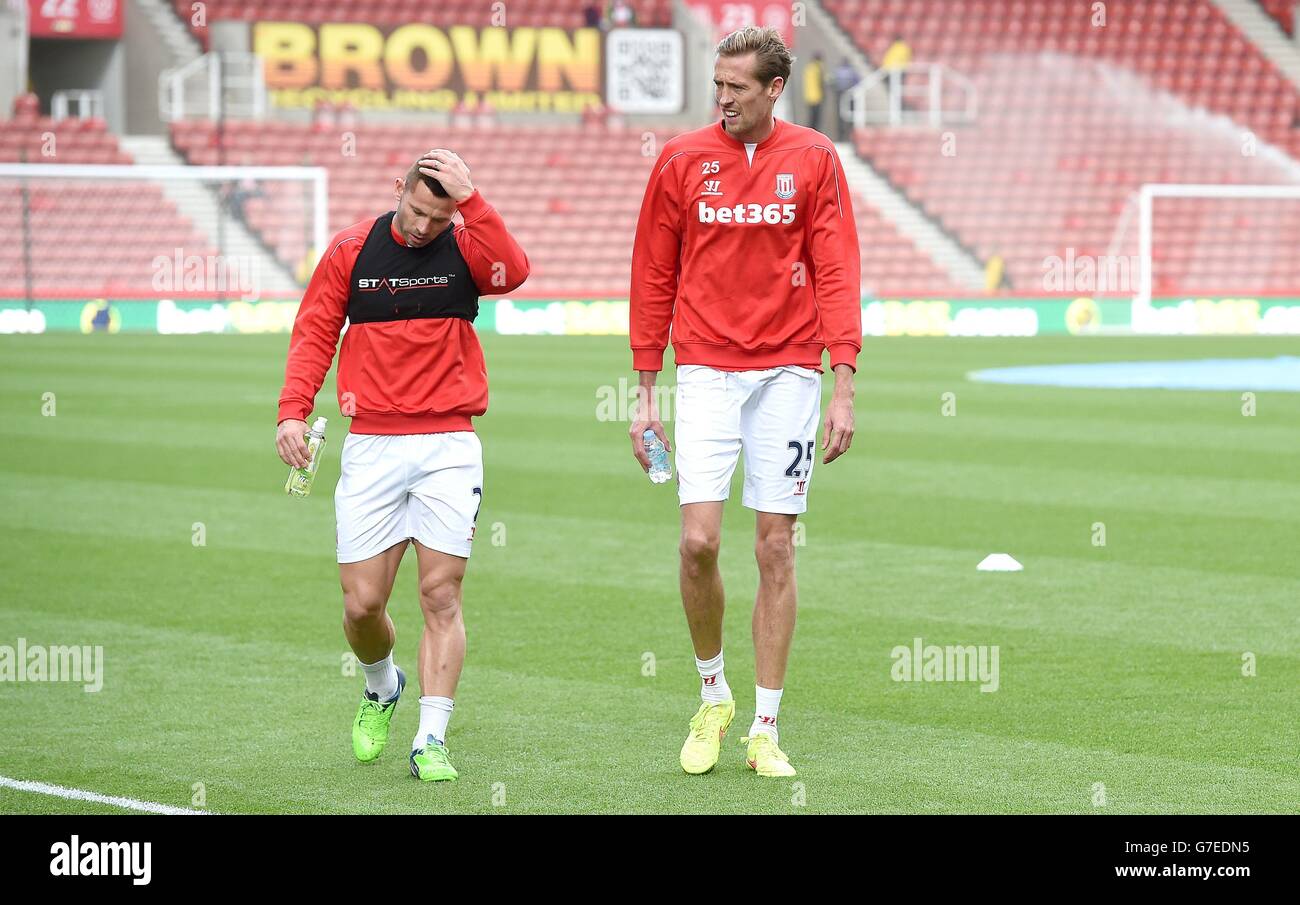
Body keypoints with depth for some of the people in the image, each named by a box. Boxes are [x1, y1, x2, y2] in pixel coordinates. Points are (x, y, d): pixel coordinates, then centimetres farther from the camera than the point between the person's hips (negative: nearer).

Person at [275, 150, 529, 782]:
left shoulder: (464, 249, 0)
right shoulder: (351, 250, 4)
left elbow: (514, 271, -21)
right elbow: (314, 332, 7)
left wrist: (470, 201, -24)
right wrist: (293, 410, -5)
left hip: (448, 447, -1)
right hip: (371, 444, 1)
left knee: (441, 597, -6)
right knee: (361, 603, 0)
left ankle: (431, 741, -4)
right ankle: (381, 687, 32)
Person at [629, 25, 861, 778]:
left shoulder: (814, 159, 2)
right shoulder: (682, 161, 3)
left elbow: (837, 275, 0)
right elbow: (653, 281, 8)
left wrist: (844, 390, -7)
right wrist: (646, 394, 6)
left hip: (787, 371, 0)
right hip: (706, 371, 0)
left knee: (776, 548, 2)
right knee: (699, 540, -12)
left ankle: (766, 729, 9)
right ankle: (713, 695, 12)